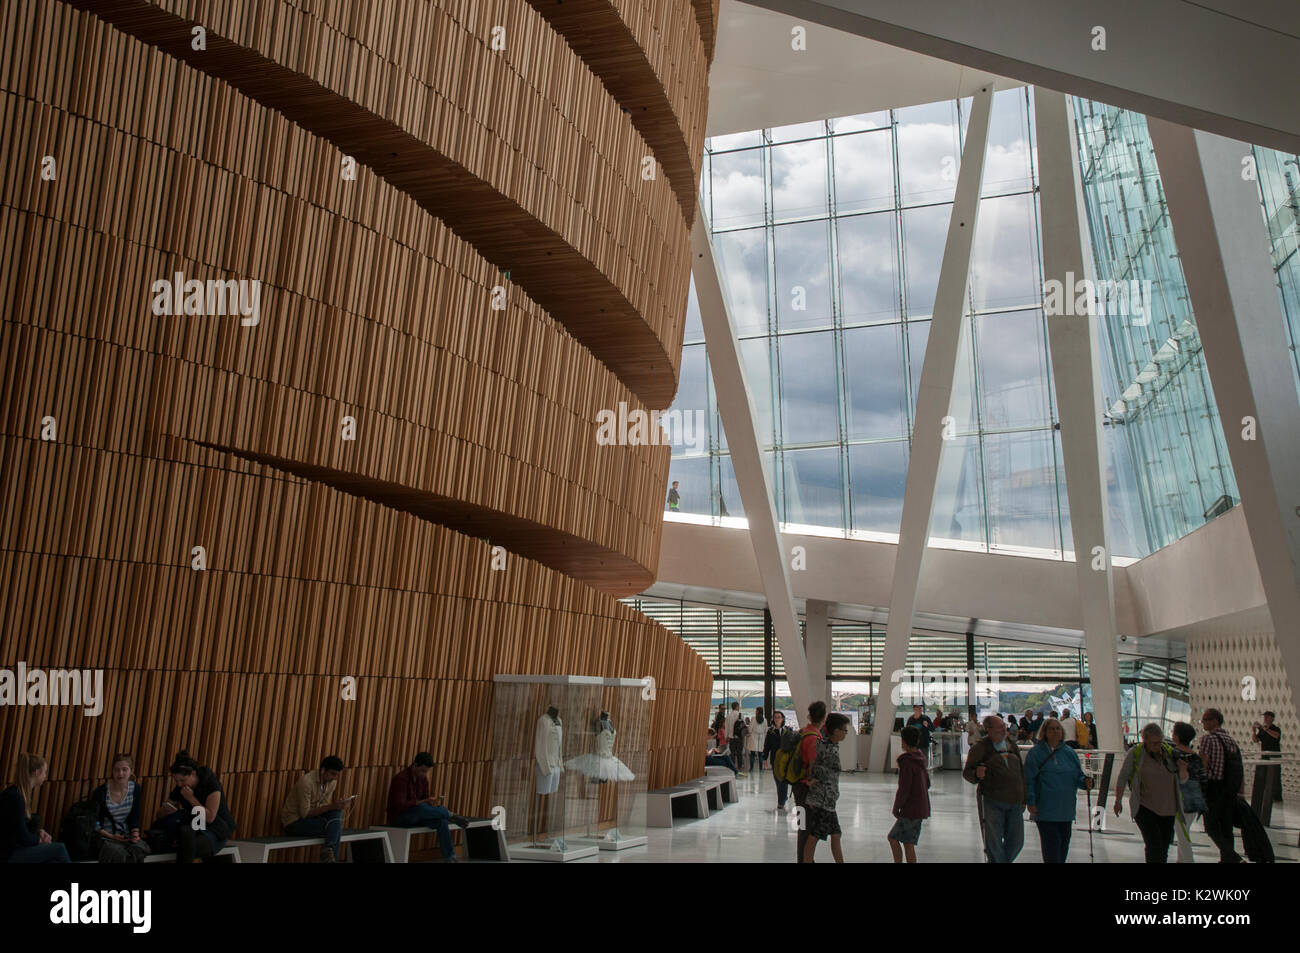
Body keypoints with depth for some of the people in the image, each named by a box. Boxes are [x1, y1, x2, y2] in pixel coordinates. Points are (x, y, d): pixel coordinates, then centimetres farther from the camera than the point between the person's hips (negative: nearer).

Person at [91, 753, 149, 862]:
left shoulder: (136, 789, 1)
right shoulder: (100, 792, -10)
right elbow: (94, 823, -6)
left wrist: (135, 833, -9)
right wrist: (110, 836, -16)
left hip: (126, 835, 3)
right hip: (104, 836, -3)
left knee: (139, 849, -29)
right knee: (119, 853, -35)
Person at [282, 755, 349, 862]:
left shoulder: (332, 782, -1)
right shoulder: (306, 781, -24)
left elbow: (324, 807, 4)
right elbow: (305, 813, -23)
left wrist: (337, 805, -18)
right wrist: (332, 806, -29)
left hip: (310, 818, 7)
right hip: (293, 822, -7)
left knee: (337, 813, -21)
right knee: (336, 829, -23)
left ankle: (327, 850, -18)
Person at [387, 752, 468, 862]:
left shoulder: (423, 779, 3)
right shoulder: (401, 779, -20)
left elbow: (425, 799, 6)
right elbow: (400, 806, -28)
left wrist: (433, 802, -18)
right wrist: (424, 802, -33)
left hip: (417, 816, 7)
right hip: (399, 818, -7)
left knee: (441, 821, -21)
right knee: (421, 808, -38)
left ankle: (449, 858, -20)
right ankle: (450, 815, -18)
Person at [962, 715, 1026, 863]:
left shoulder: (1012, 746, 13)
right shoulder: (980, 748, -3)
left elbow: (1021, 772, 21)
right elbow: (966, 772, -3)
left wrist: (1023, 799, 19)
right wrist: (976, 774, -26)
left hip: (1014, 801, 5)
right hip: (992, 802, -5)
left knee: (1016, 842, 9)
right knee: (994, 842, -2)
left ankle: (1005, 860, 32)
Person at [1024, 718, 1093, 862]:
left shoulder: (1069, 752, 11)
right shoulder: (1036, 753, -2)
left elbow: (1078, 776, 14)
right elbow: (1028, 780, -6)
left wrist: (1086, 782, -8)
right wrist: (1030, 801, -14)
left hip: (1066, 809, 5)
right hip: (1045, 810, -5)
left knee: (1063, 844, 10)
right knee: (1051, 845, -8)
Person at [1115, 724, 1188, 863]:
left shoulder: (1169, 752, 3)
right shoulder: (1135, 753, -6)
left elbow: (1182, 780, 10)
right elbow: (1122, 777, 1)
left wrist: (1183, 769, -12)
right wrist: (1118, 800, 0)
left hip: (1168, 809, 4)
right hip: (1145, 808, -4)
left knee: (1164, 846, 10)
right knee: (1154, 846, -17)